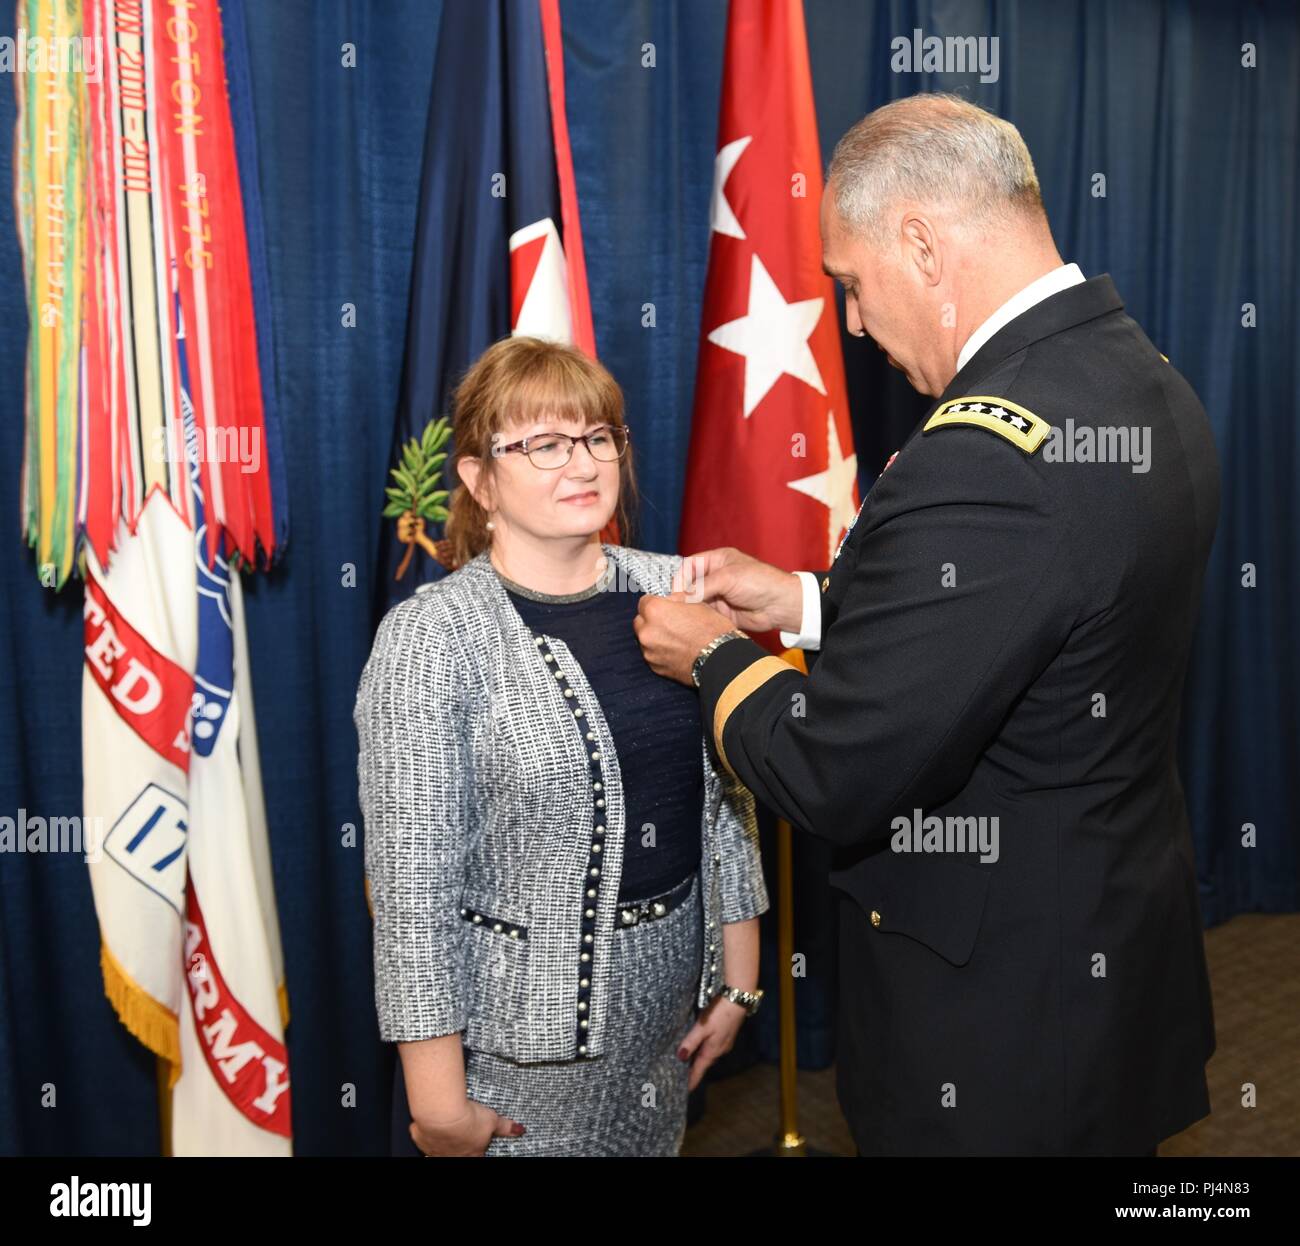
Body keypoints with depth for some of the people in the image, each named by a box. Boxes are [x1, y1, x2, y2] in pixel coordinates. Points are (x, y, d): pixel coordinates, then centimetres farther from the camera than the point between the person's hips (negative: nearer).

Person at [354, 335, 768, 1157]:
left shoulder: (675, 593, -1)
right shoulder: (432, 638, -15)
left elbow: (727, 797, 5)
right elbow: (413, 880, -15)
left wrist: (738, 979, 8)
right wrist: (437, 1099, -13)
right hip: (514, 1043, -4)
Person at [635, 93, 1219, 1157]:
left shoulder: (981, 457, -31)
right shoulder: (1149, 384, 0)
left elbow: (832, 777, -27)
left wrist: (717, 656, -8)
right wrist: (807, 600, 4)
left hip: (997, 1018, -8)